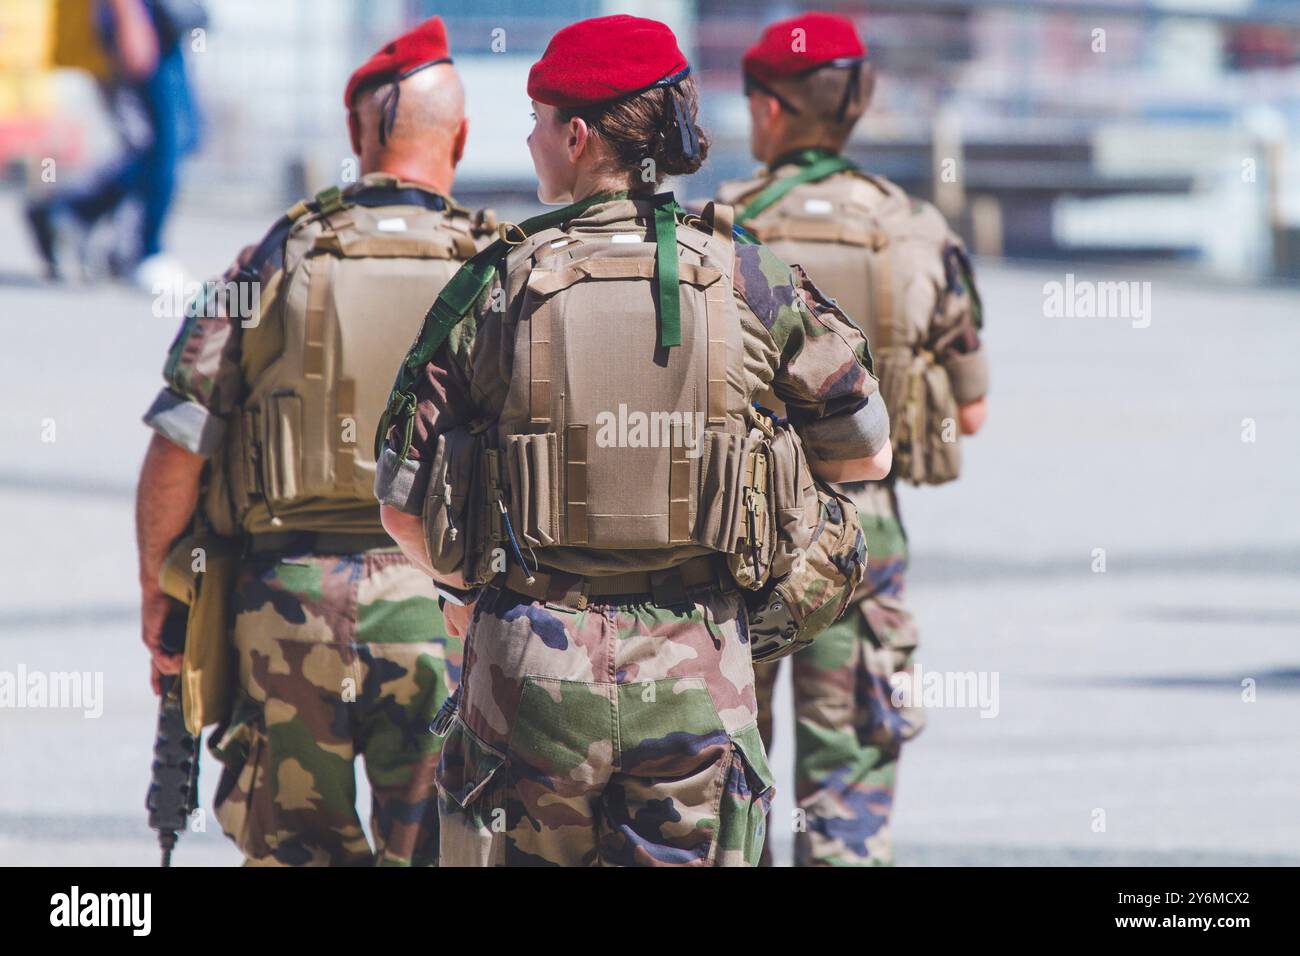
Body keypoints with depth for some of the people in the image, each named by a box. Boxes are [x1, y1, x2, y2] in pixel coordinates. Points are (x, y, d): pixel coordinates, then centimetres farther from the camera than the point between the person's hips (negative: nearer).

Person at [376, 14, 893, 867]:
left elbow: (404, 506, -1)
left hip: (532, 669, -1)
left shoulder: (496, 285, -4)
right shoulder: (748, 282, -2)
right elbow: (866, 453, 9)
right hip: (695, 681, 1)